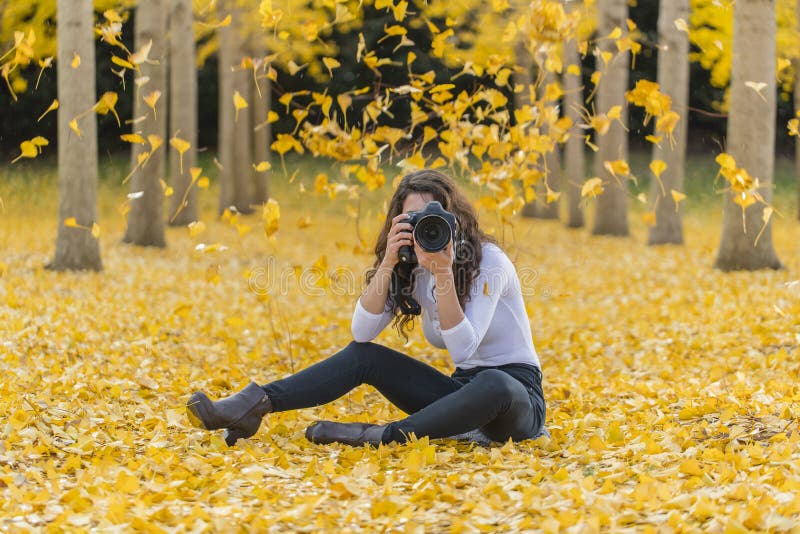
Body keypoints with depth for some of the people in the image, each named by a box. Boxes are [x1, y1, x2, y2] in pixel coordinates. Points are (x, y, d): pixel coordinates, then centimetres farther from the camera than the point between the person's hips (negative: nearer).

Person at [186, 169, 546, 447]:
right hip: (462, 387, 5)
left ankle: (385, 436, -41)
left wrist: (443, 272, -32)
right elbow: (362, 332, -11)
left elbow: (463, 350, -26)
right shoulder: (411, 269, 3)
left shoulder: (489, 262, -16)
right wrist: (388, 262, -20)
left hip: (517, 394, -5)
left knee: (494, 386, -41)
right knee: (362, 355, -7)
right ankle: (251, 406, -19)